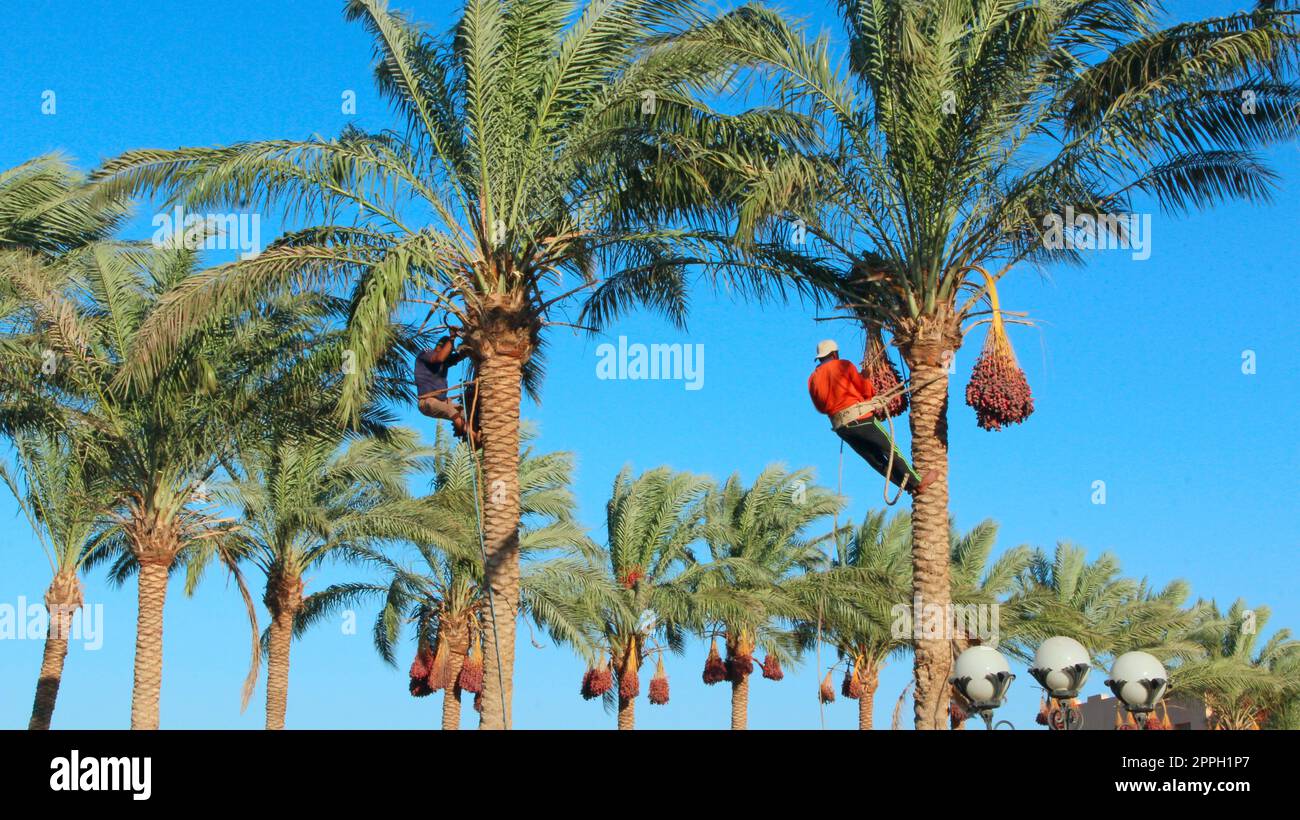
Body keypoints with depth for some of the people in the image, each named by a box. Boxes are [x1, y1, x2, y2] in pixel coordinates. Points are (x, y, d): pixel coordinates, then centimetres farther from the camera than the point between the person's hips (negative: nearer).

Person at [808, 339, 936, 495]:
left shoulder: (813, 379, 12)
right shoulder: (843, 365, -1)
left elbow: (820, 407, 15)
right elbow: (864, 387, 1)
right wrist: (875, 400, 20)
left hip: (839, 426, 5)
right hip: (860, 417, -5)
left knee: (876, 460, 11)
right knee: (890, 450, 5)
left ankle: (911, 487, 12)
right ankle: (917, 483, 6)